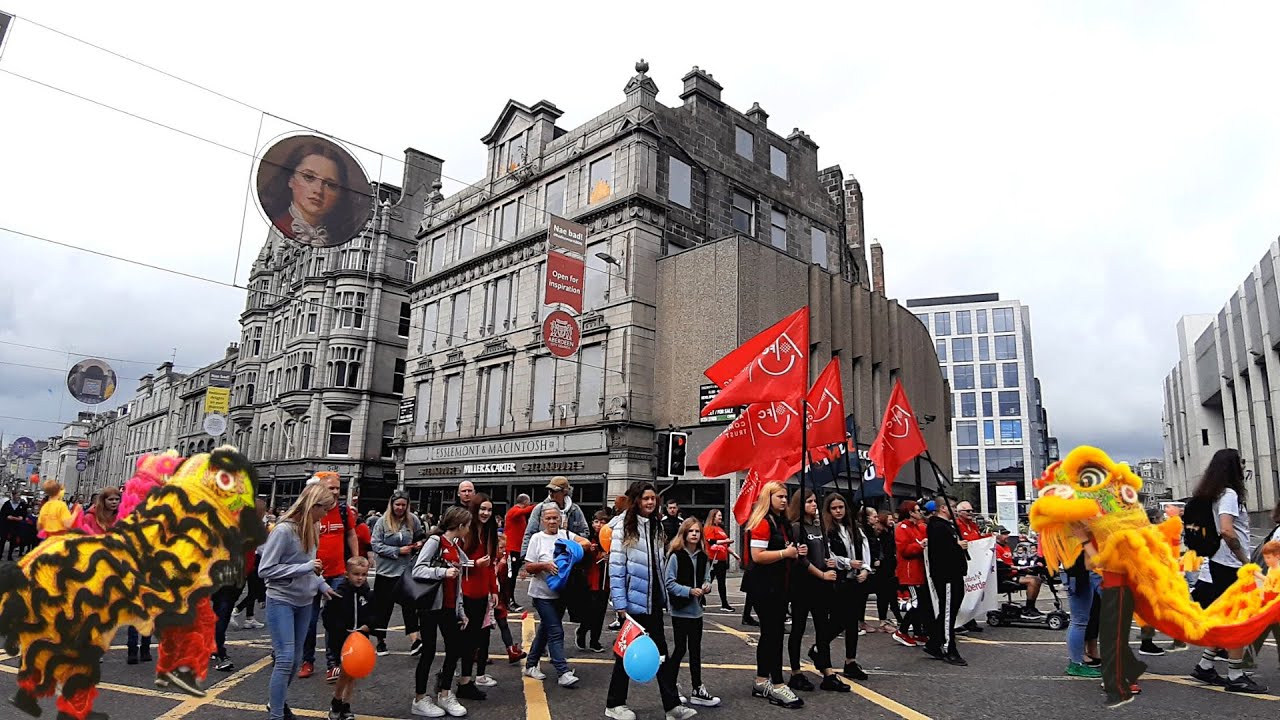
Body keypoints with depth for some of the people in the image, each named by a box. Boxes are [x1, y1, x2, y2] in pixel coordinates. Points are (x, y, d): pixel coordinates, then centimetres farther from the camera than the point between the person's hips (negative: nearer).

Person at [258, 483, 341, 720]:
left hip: (304, 602, 7)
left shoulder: (311, 529, 2)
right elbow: (265, 570, -18)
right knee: (285, 659, -8)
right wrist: (305, 568, -21)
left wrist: (321, 585, 4)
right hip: (281, 601, -7)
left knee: (295, 658, 14)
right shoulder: (283, 530, -20)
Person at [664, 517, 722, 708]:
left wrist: (707, 585, -9)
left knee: (695, 650, 10)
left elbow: (706, 578, 13)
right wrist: (689, 591, -23)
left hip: (696, 610, 6)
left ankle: (698, 690, 17)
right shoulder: (676, 556, -12)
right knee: (680, 649, 3)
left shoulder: (703, 557, 6)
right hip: (680, 610, -6)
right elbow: (669, 583, -15)